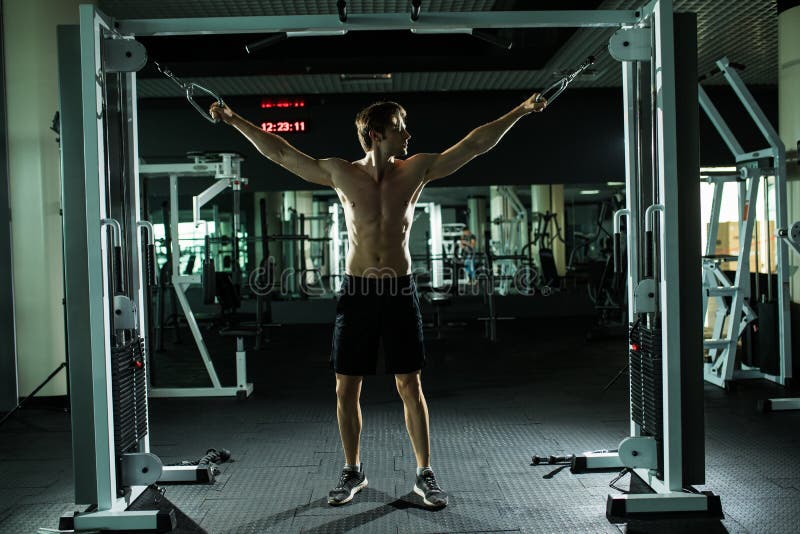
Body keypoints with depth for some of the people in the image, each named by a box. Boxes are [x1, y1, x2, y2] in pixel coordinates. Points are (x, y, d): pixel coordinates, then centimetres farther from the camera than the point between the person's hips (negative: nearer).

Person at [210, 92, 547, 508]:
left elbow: (477, 143, 1)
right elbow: (279, 152, 2)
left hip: (400, 290, 0)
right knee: (346, 388, 6)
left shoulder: (417, 169, 0)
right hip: (357, 291, 0)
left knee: (410, 386, 5)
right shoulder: (341, 174, -2)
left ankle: (425, 474, 16)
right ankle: (353, 472, 23)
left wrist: (521, 111, 0)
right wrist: (234, 121, 1)